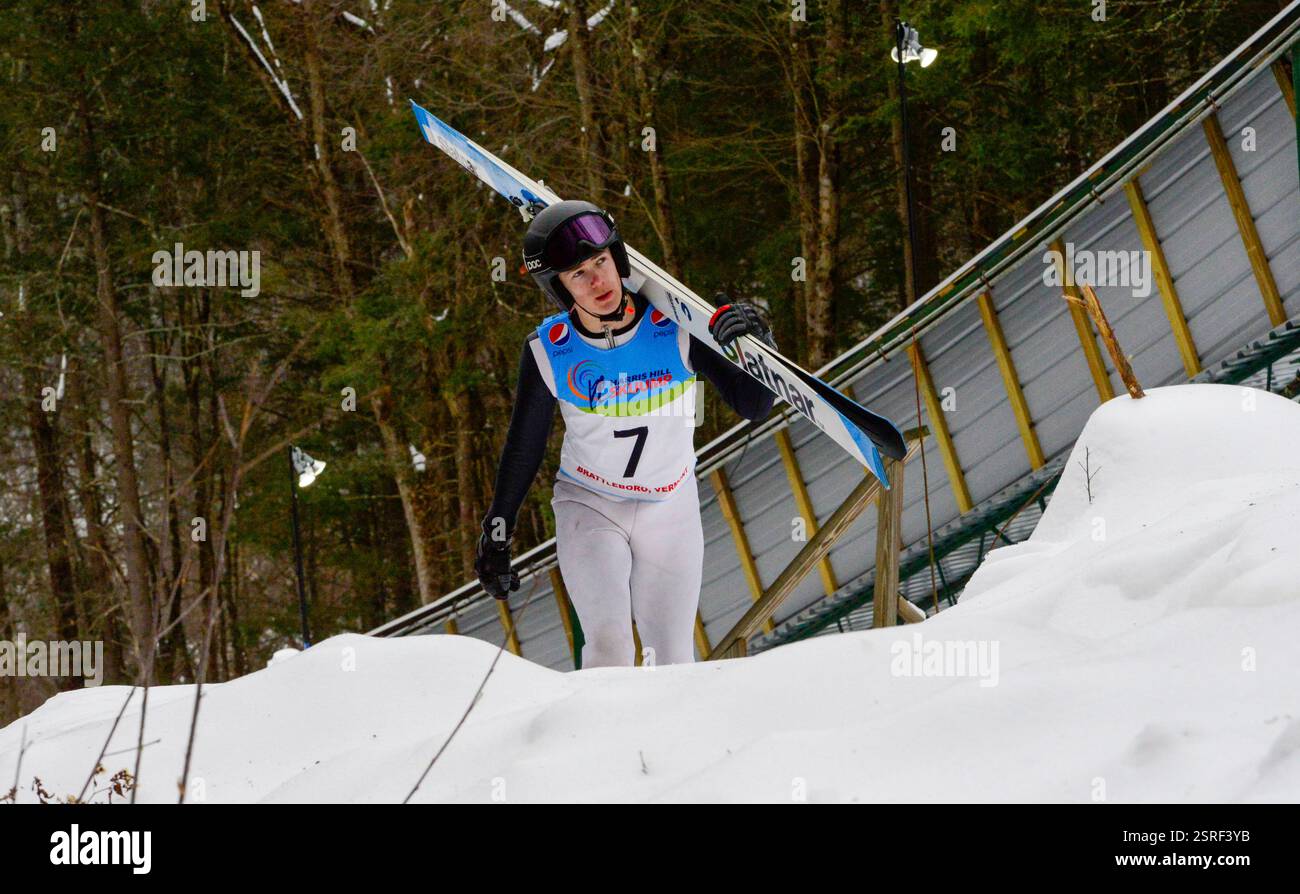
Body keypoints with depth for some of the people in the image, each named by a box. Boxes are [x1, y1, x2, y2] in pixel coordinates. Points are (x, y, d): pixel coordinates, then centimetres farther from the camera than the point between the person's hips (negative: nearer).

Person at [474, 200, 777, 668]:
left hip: (671, 511, 1)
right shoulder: (548, 351, -14)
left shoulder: (676, 326, -18)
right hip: (589, 507, -1)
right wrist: (496, 534, 6)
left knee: (673, 664, 3)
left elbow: (754, 406, -13)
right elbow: (524, 446, 1)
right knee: (609, 647, -20)